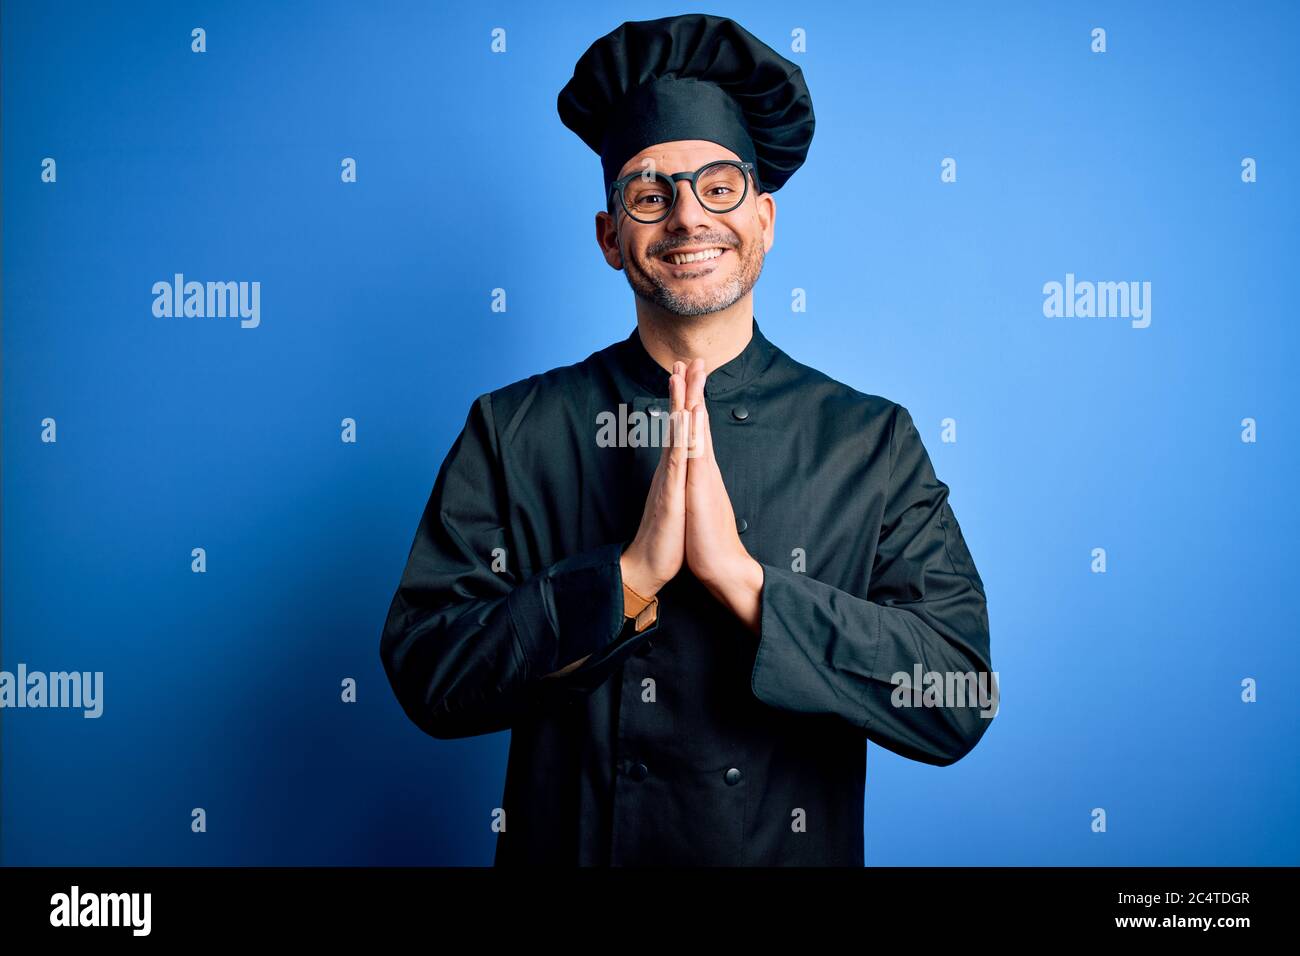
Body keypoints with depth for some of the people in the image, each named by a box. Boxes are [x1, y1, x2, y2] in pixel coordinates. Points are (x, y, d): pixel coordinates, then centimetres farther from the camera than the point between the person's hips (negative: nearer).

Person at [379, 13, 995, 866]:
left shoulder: (874, 441, -8)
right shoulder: (512, 431, -8)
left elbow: (958, 703, -15)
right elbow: (424, 675, -13)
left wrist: (740, 575, -25)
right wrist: (631, 575, -25)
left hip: (795, 851, 1)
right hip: (567, 844, 0)